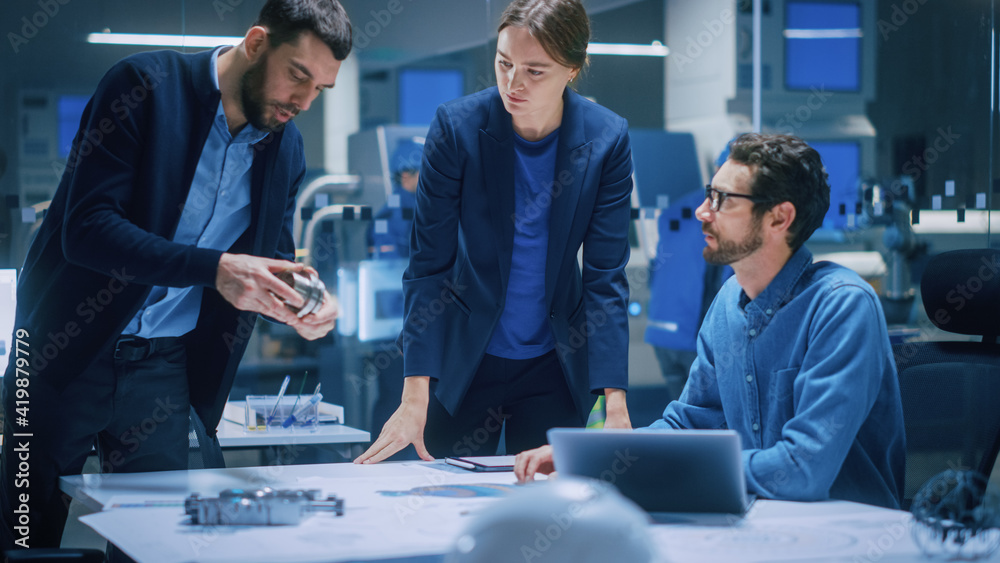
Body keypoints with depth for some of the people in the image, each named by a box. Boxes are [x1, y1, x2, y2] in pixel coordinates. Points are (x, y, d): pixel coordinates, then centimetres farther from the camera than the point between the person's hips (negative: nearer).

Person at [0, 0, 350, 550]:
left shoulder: (285, 145, 4)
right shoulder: (144, 85, -14)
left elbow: (273, 258, 13)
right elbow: (85, 227, -21)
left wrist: (301, 305, -11)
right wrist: (214, 268, -31)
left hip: (164, 365, 4)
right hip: (67, 353, -4)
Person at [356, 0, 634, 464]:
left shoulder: (607, 139, -11)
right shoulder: (457, 127, -14)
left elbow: (605, 277, -10)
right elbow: (427, 266, -13)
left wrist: (617, 409, -18)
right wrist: (414, 400, -19)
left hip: (556, 366, 1)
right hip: (464, 359, -1)